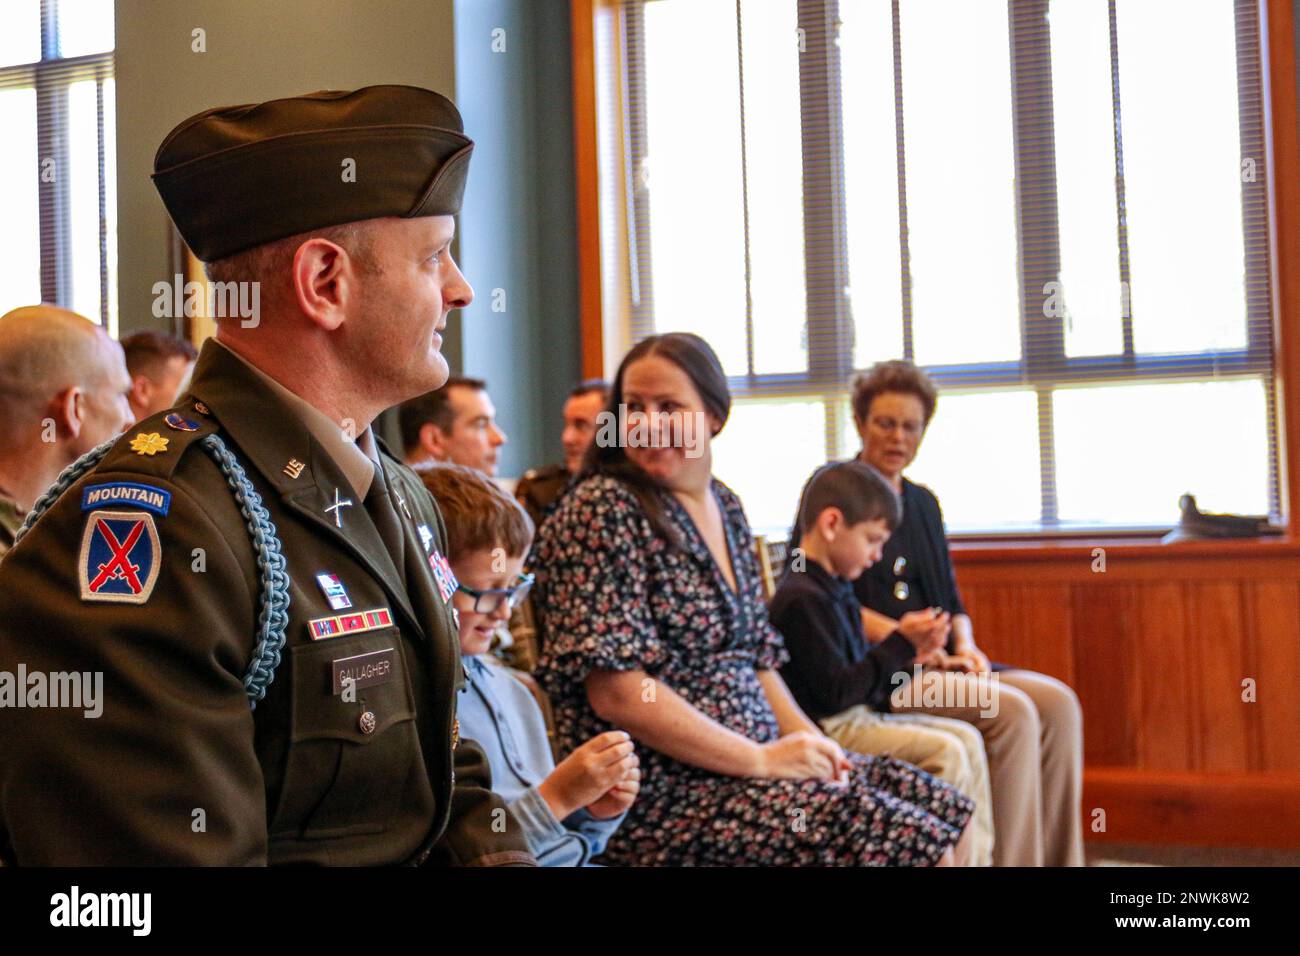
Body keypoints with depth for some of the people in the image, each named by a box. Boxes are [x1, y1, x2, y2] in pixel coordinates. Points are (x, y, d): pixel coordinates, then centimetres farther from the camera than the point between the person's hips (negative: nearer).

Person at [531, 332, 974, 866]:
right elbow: (616, 693, -19)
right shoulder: (601, 512, -11)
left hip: (749, 762, 8)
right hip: (660, 796, -8)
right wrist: (760, 760, -16)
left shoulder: (725, 508, 14)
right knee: (911, 841, -18)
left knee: (945, 810, 3)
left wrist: (805, 738, 2)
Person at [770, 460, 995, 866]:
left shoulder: (837, 590, 13)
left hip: (860, 715, 11)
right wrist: (900, 644, -17)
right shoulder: (802, 599, -20)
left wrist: (909, 648, 2)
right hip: (831, 727, -11)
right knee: (946, 751, -19)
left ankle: (979, 857, 5)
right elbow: (835, 692, -23)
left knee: (967, 738, 6)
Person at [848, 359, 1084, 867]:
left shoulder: (923, 503, 21)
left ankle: (1057, 860, -18)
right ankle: (1013, 860, -25)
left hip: (935, 662, 7)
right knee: (1012, 711, -28)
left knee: (1057, 702, -16)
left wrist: (964, 644, -2)